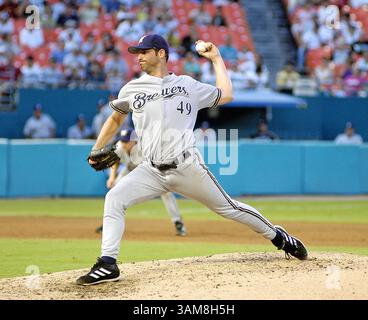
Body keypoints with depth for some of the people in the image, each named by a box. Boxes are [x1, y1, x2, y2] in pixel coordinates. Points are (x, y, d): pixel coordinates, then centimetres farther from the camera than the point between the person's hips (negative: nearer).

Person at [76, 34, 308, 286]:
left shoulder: (188, 85, 9)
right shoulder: (132, 89, 12)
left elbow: (226, 95, 12)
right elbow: (115, 119, 25)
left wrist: (216, 59, 16)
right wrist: (96, 150, 18)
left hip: (188, 168, -2)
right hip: (152, 171, 2)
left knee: (228, 207, 6)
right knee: (114, 199, -19)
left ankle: (278, 236, 25)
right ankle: (107, 265, -18)